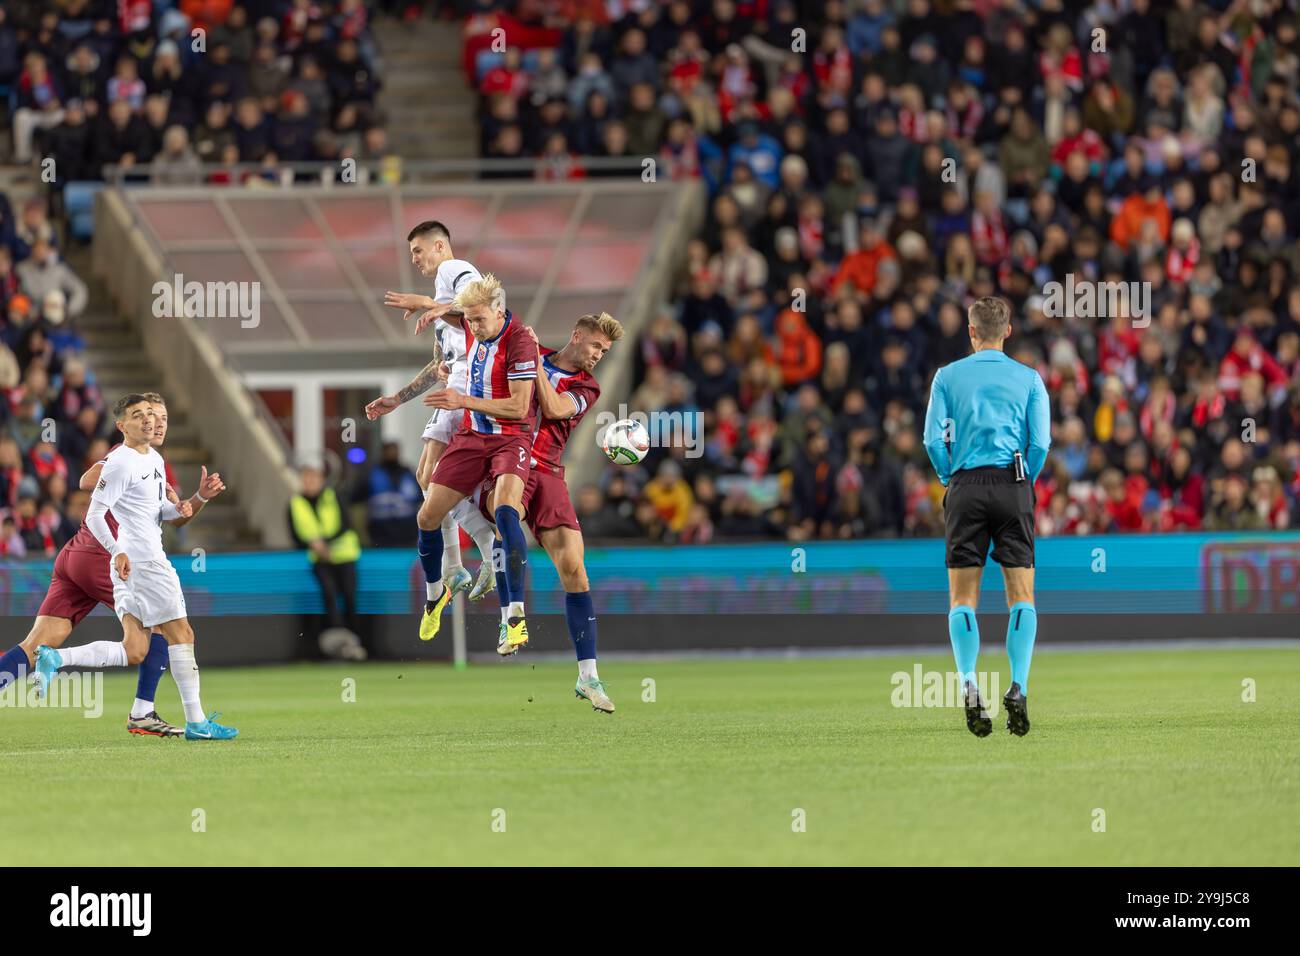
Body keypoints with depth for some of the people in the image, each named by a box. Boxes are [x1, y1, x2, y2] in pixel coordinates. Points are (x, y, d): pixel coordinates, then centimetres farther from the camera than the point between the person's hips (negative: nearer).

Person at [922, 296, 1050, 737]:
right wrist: (1025, 482, 11)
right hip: (1013, 486, 0)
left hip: (966, 486, 0)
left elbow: (933, 439, -2)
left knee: (962, 596, 2)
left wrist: (950, 479, 10)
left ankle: (968, 683, -15)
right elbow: (1041, 442, -3)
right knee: (1021, 593, 1)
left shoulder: (948, 376, 6)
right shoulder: (1029, 379, 6)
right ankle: (1018, 688, -13)